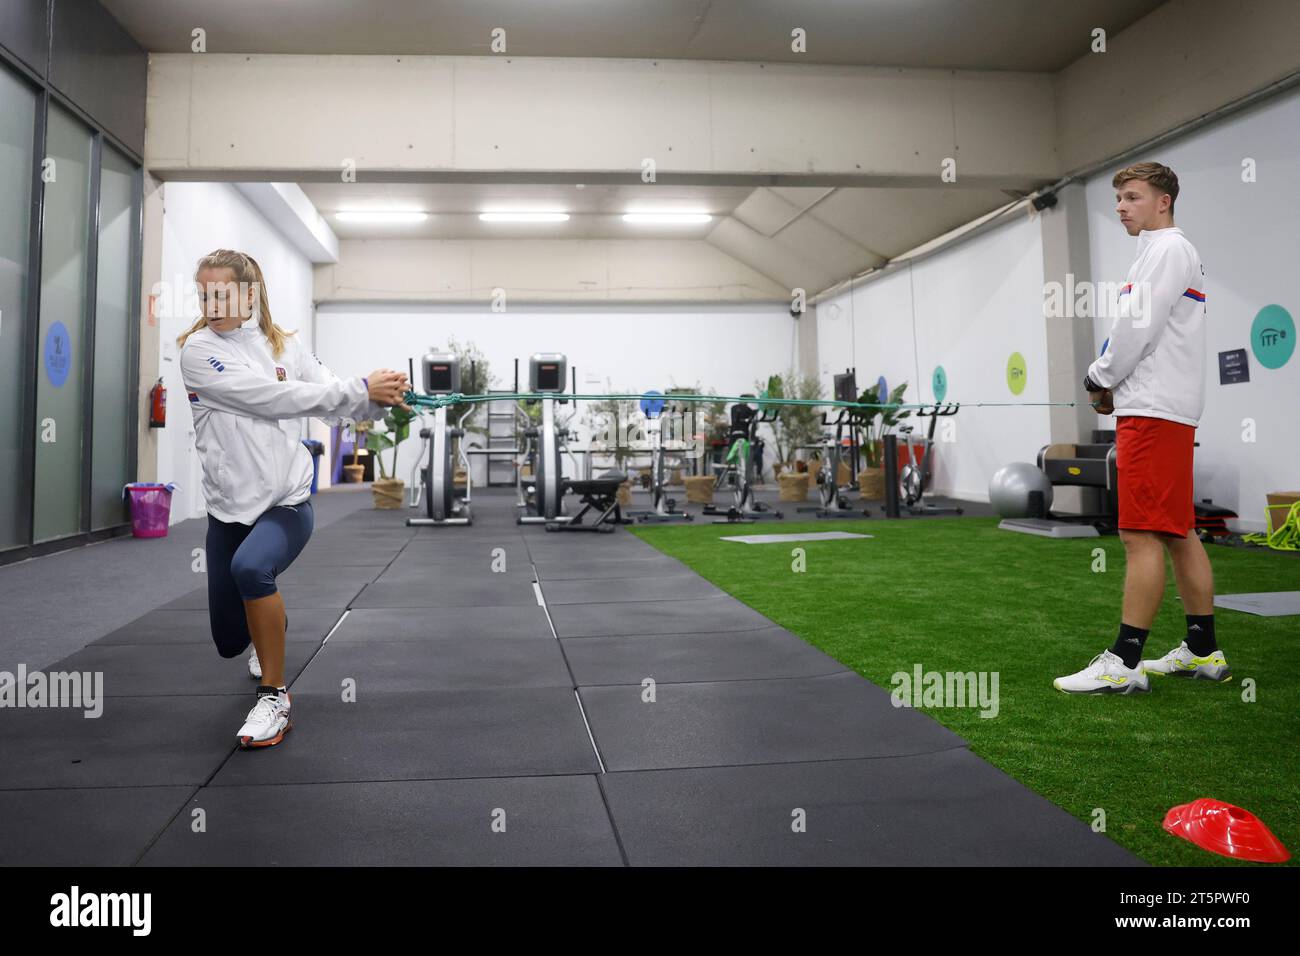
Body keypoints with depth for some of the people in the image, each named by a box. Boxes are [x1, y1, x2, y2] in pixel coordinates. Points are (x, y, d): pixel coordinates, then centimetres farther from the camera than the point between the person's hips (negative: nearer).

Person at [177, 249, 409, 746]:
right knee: (229, 639, 11)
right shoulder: (198, 349, -7)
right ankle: (268, 625, 51)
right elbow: (269, 398, -19)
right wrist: (360, 388, -22)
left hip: (287, 500, -1)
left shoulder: (286, 344, 2)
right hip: (228, 506, 1)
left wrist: (380, 399, -20)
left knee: (250, 567, -35)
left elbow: (332, 402, 1)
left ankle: (274, 696, -16)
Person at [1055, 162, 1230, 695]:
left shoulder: (1167, 250, -7)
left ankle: (1123, 664, -11)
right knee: (1179, 533, 12)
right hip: (1158, 409, 10)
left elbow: (1138, 329, -16)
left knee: (1141, 535, -12)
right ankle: (1203, 652, 19)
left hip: (1154, 412, -10)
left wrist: (1099, 380, -2)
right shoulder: (1160, 252, 24)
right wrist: (1112, 387, 11)